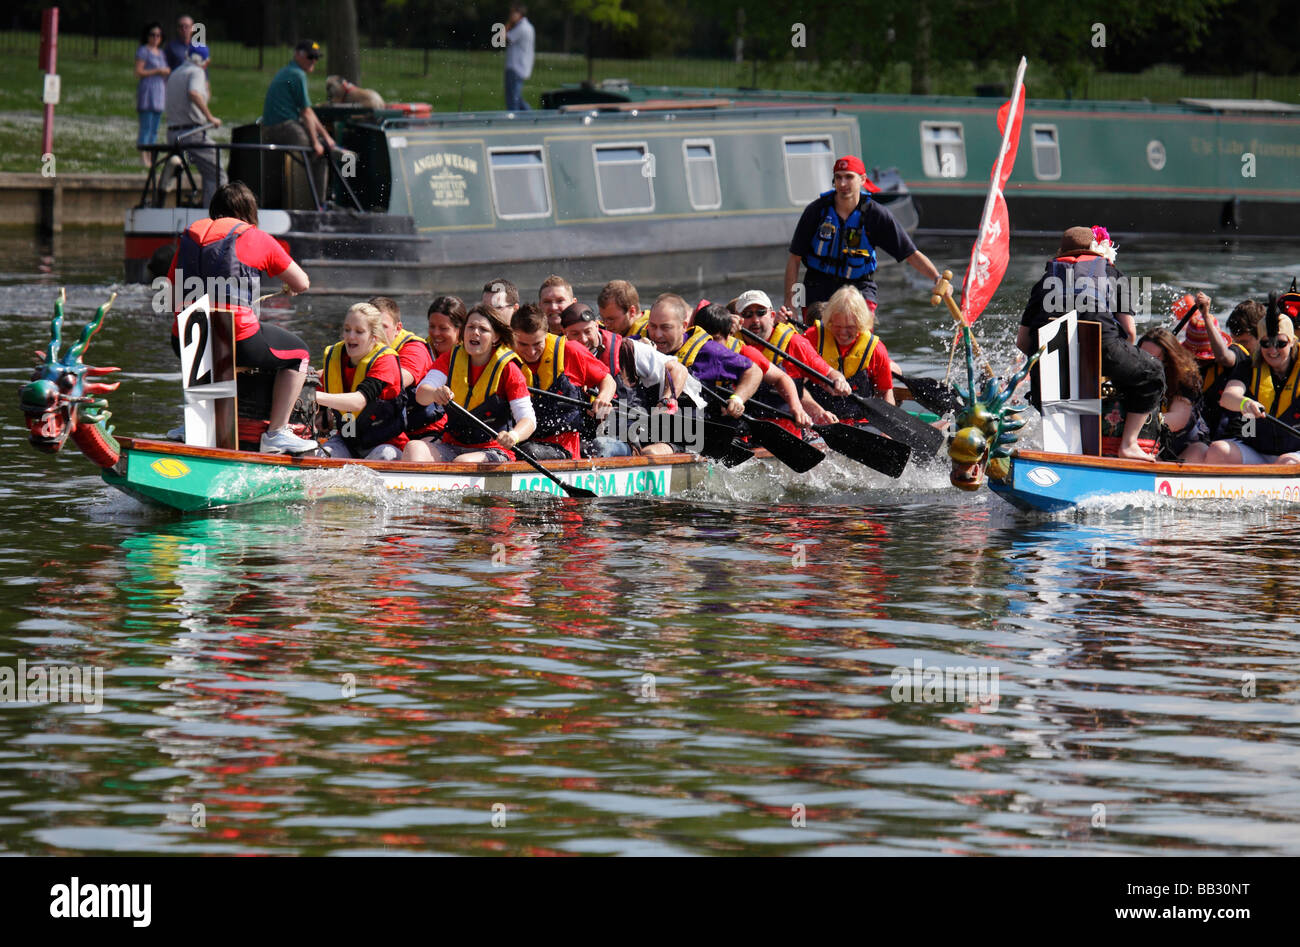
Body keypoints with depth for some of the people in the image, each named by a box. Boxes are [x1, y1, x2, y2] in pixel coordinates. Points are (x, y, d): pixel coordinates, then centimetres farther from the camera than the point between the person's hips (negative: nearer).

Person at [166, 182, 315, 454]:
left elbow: (172, 295, 17)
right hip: (237, 338, -5)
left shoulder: (190, 236, 14)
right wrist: (289, 285, 33)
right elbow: (302, 284, 9)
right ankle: (276, 433, 9)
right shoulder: (257, 238, 2)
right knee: (298, 353, 18)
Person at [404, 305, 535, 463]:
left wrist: (514, 436, -36)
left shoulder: (507, 369, -4)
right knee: (413, 448, -27)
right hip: (451, 443, 4)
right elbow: (420, 395, -8)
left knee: (463, 462, -37)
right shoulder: (450, 359, 7)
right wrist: (434, 394, -36)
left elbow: (529, 420, -10)